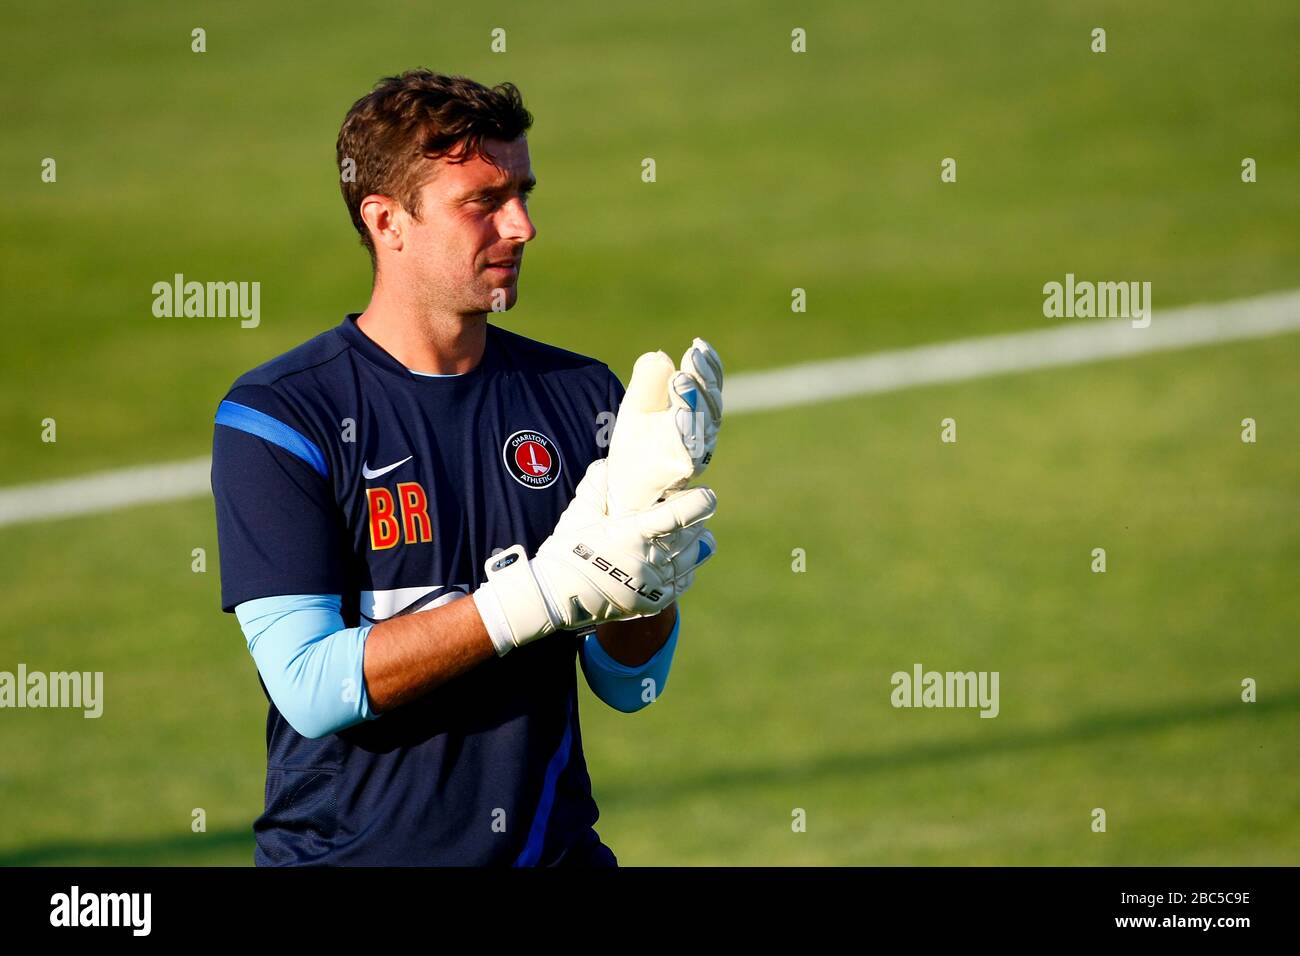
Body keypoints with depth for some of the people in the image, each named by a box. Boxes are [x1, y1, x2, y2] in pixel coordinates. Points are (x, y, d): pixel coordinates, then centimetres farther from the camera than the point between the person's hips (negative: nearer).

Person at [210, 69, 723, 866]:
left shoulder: (582, 395, 4)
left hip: (555, 846, 2)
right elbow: (309, 687, -17)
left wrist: (646, 523, -13)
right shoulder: (277, 414, -7)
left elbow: (629, 687, 4)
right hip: (347, 847, -2)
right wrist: (546, 593, -23)